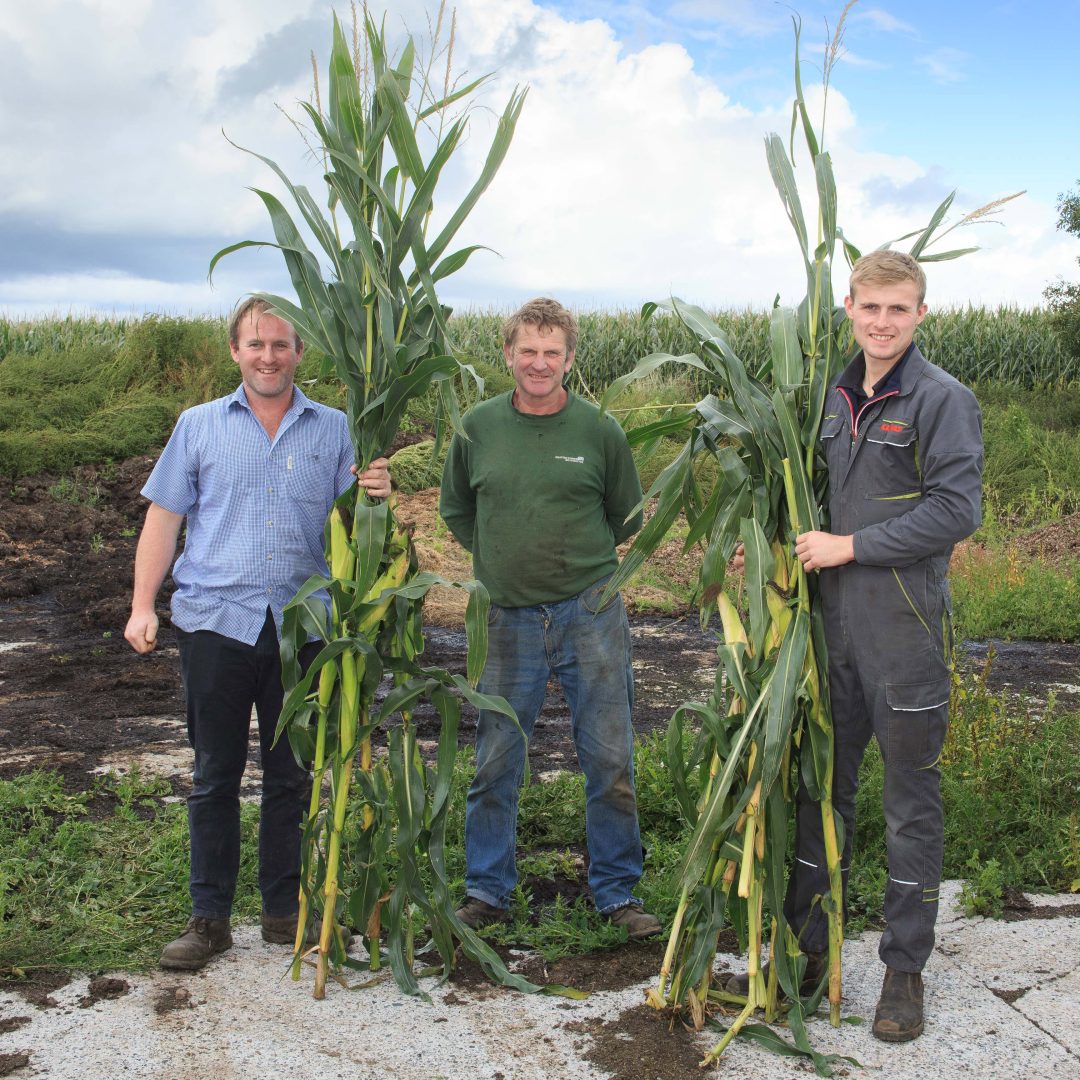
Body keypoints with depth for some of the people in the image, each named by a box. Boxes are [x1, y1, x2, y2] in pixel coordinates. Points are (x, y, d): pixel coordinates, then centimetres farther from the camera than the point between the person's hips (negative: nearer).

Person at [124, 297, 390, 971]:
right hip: (216, 621, 0)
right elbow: (164, 520, 8)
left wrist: (378, 495, -15)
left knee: (292, 775, 9)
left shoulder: (334, 430, 9)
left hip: (303, 627, 1)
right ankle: (210, 918, 17)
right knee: (216, 776, 6)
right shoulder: (198, 427, 9)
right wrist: (142, 606, -1)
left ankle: (285, 910, 22)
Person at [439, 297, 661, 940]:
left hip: (592, 614, -1)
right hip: (511, 620, 1)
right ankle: (487, 892, 24)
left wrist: (582, 561, 8)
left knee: (610, 760, 5)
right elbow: (456, 510, 16)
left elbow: (628, 516, 11)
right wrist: (503, 557, 7)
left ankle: (618, 892, 21)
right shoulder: (479, 427, 2)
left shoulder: (599, 430, -2)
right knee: (496, 762, 8)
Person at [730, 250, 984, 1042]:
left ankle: (905, 968, 20)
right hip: (835, 627, 6)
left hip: (907, 635, -6)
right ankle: (809, 946, 28)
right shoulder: (838, 398, 11)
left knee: (911, 804, 6)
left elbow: (956, 511, -17)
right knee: (821, 789, 14)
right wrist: (790, 545, 7)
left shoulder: (943, 400, -9)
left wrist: (851, 547, -15)